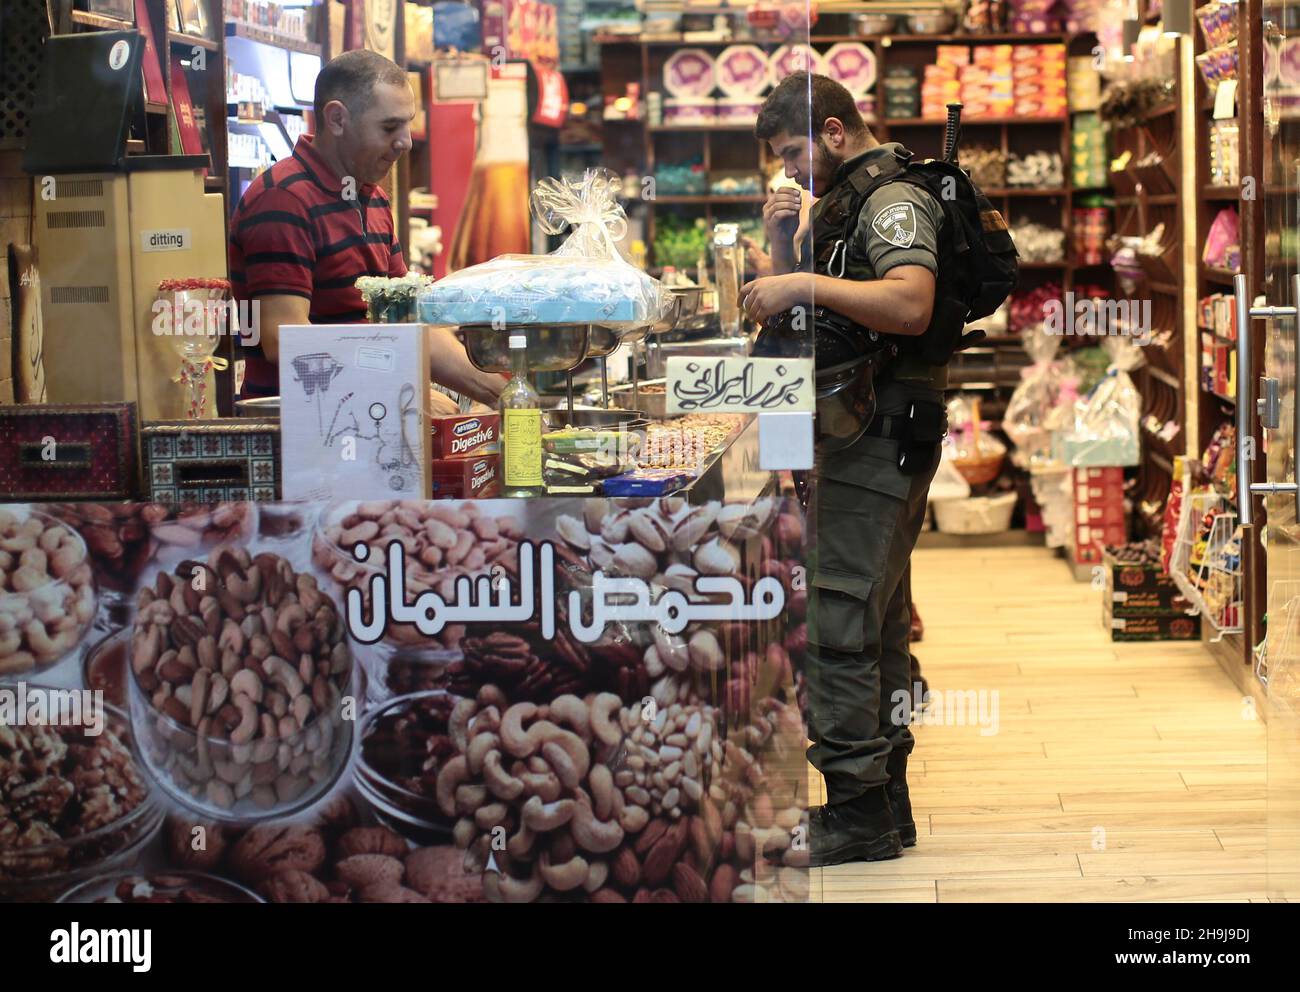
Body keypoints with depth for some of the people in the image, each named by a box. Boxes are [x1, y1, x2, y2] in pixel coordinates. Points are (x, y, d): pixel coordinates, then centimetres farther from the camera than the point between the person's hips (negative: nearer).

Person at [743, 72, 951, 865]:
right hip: (863, 437, 11)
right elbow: (800, 319, 21)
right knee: (876, 624, 13)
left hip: (881, 436, -11)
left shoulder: (895, 200, -10)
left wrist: (806, 285, -26)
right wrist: (787, 248, 5)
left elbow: (910, 304, -28)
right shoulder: (846, 203, 20)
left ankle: (854, 814, -10)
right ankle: (883, 806, 20)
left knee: (835, 621, -13)